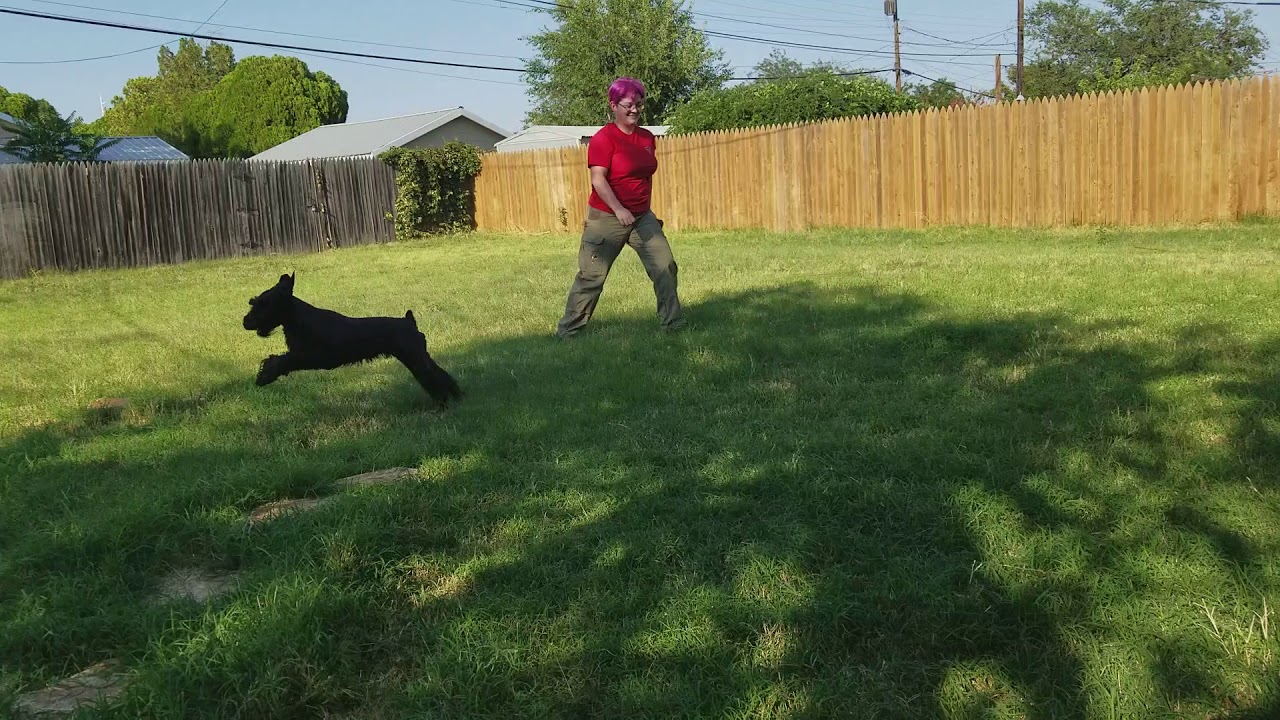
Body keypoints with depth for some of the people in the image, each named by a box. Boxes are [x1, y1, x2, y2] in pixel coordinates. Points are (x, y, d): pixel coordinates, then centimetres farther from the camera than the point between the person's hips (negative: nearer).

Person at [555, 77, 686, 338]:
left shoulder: (647, 137, 8)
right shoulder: (603, 138, -12)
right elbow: (598, 179, -20)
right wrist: (619, 210, -29)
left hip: (642, 217, 6)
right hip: (607, 218, -6)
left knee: (666, 267, 0)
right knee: (592, 275, -1)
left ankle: (673, 323, 12)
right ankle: (568, 331, 11)